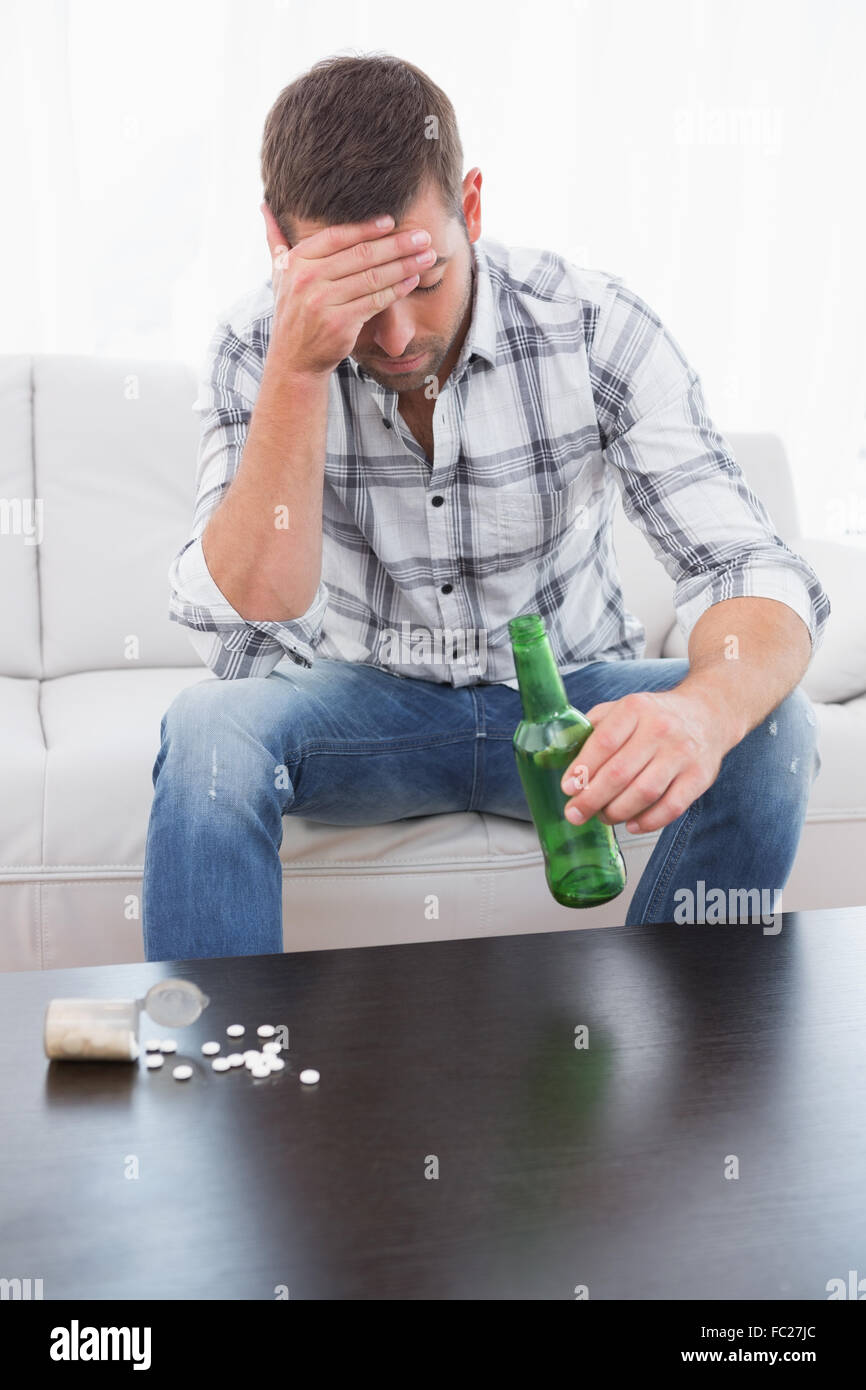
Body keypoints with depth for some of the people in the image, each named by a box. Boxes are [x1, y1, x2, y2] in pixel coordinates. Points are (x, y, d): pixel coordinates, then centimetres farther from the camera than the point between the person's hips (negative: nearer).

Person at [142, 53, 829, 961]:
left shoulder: (593, 327, -16)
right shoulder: (254, 351, -14)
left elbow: (754, 575, -22)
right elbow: (241, 636, -25)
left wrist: (704, 710, -46)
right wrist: (295, 372, -34)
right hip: (359, 710, 0)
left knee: (769, 727, -25)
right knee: (208, 731, -31)